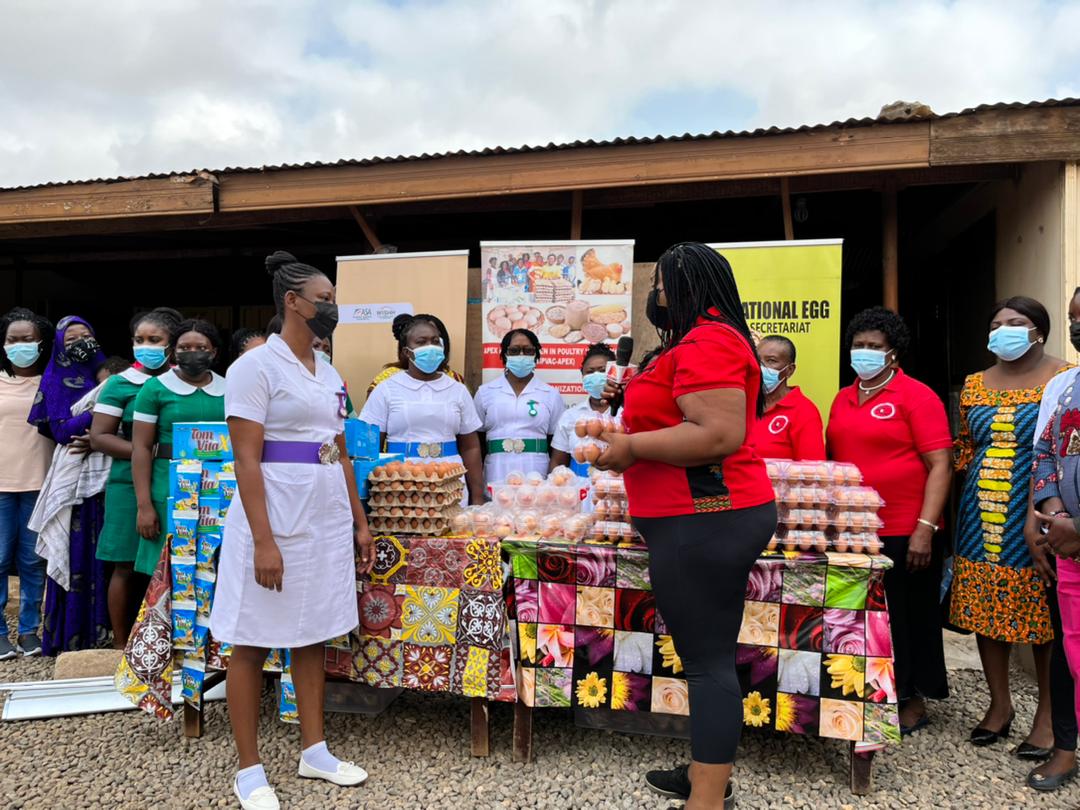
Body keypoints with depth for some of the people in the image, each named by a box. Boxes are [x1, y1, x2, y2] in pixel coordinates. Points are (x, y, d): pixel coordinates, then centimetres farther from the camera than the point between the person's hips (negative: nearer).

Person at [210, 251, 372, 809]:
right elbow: (246, 460, -14)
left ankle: (314, 751, 27)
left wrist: (359, 524, 14)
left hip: (328, 525, 7)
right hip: (275, 523, -7)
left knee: (313, 637, 14)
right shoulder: (256, 367, -9)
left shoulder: (330, 375, 13)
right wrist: (263, 540, -19)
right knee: (251, 644, 5)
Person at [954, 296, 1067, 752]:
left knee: (1046, 615, 3)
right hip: (982, 518, 5)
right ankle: (999, 704, 25)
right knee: (986, 611, 9)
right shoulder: (975, 385, 12)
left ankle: (1048, 715, 19)